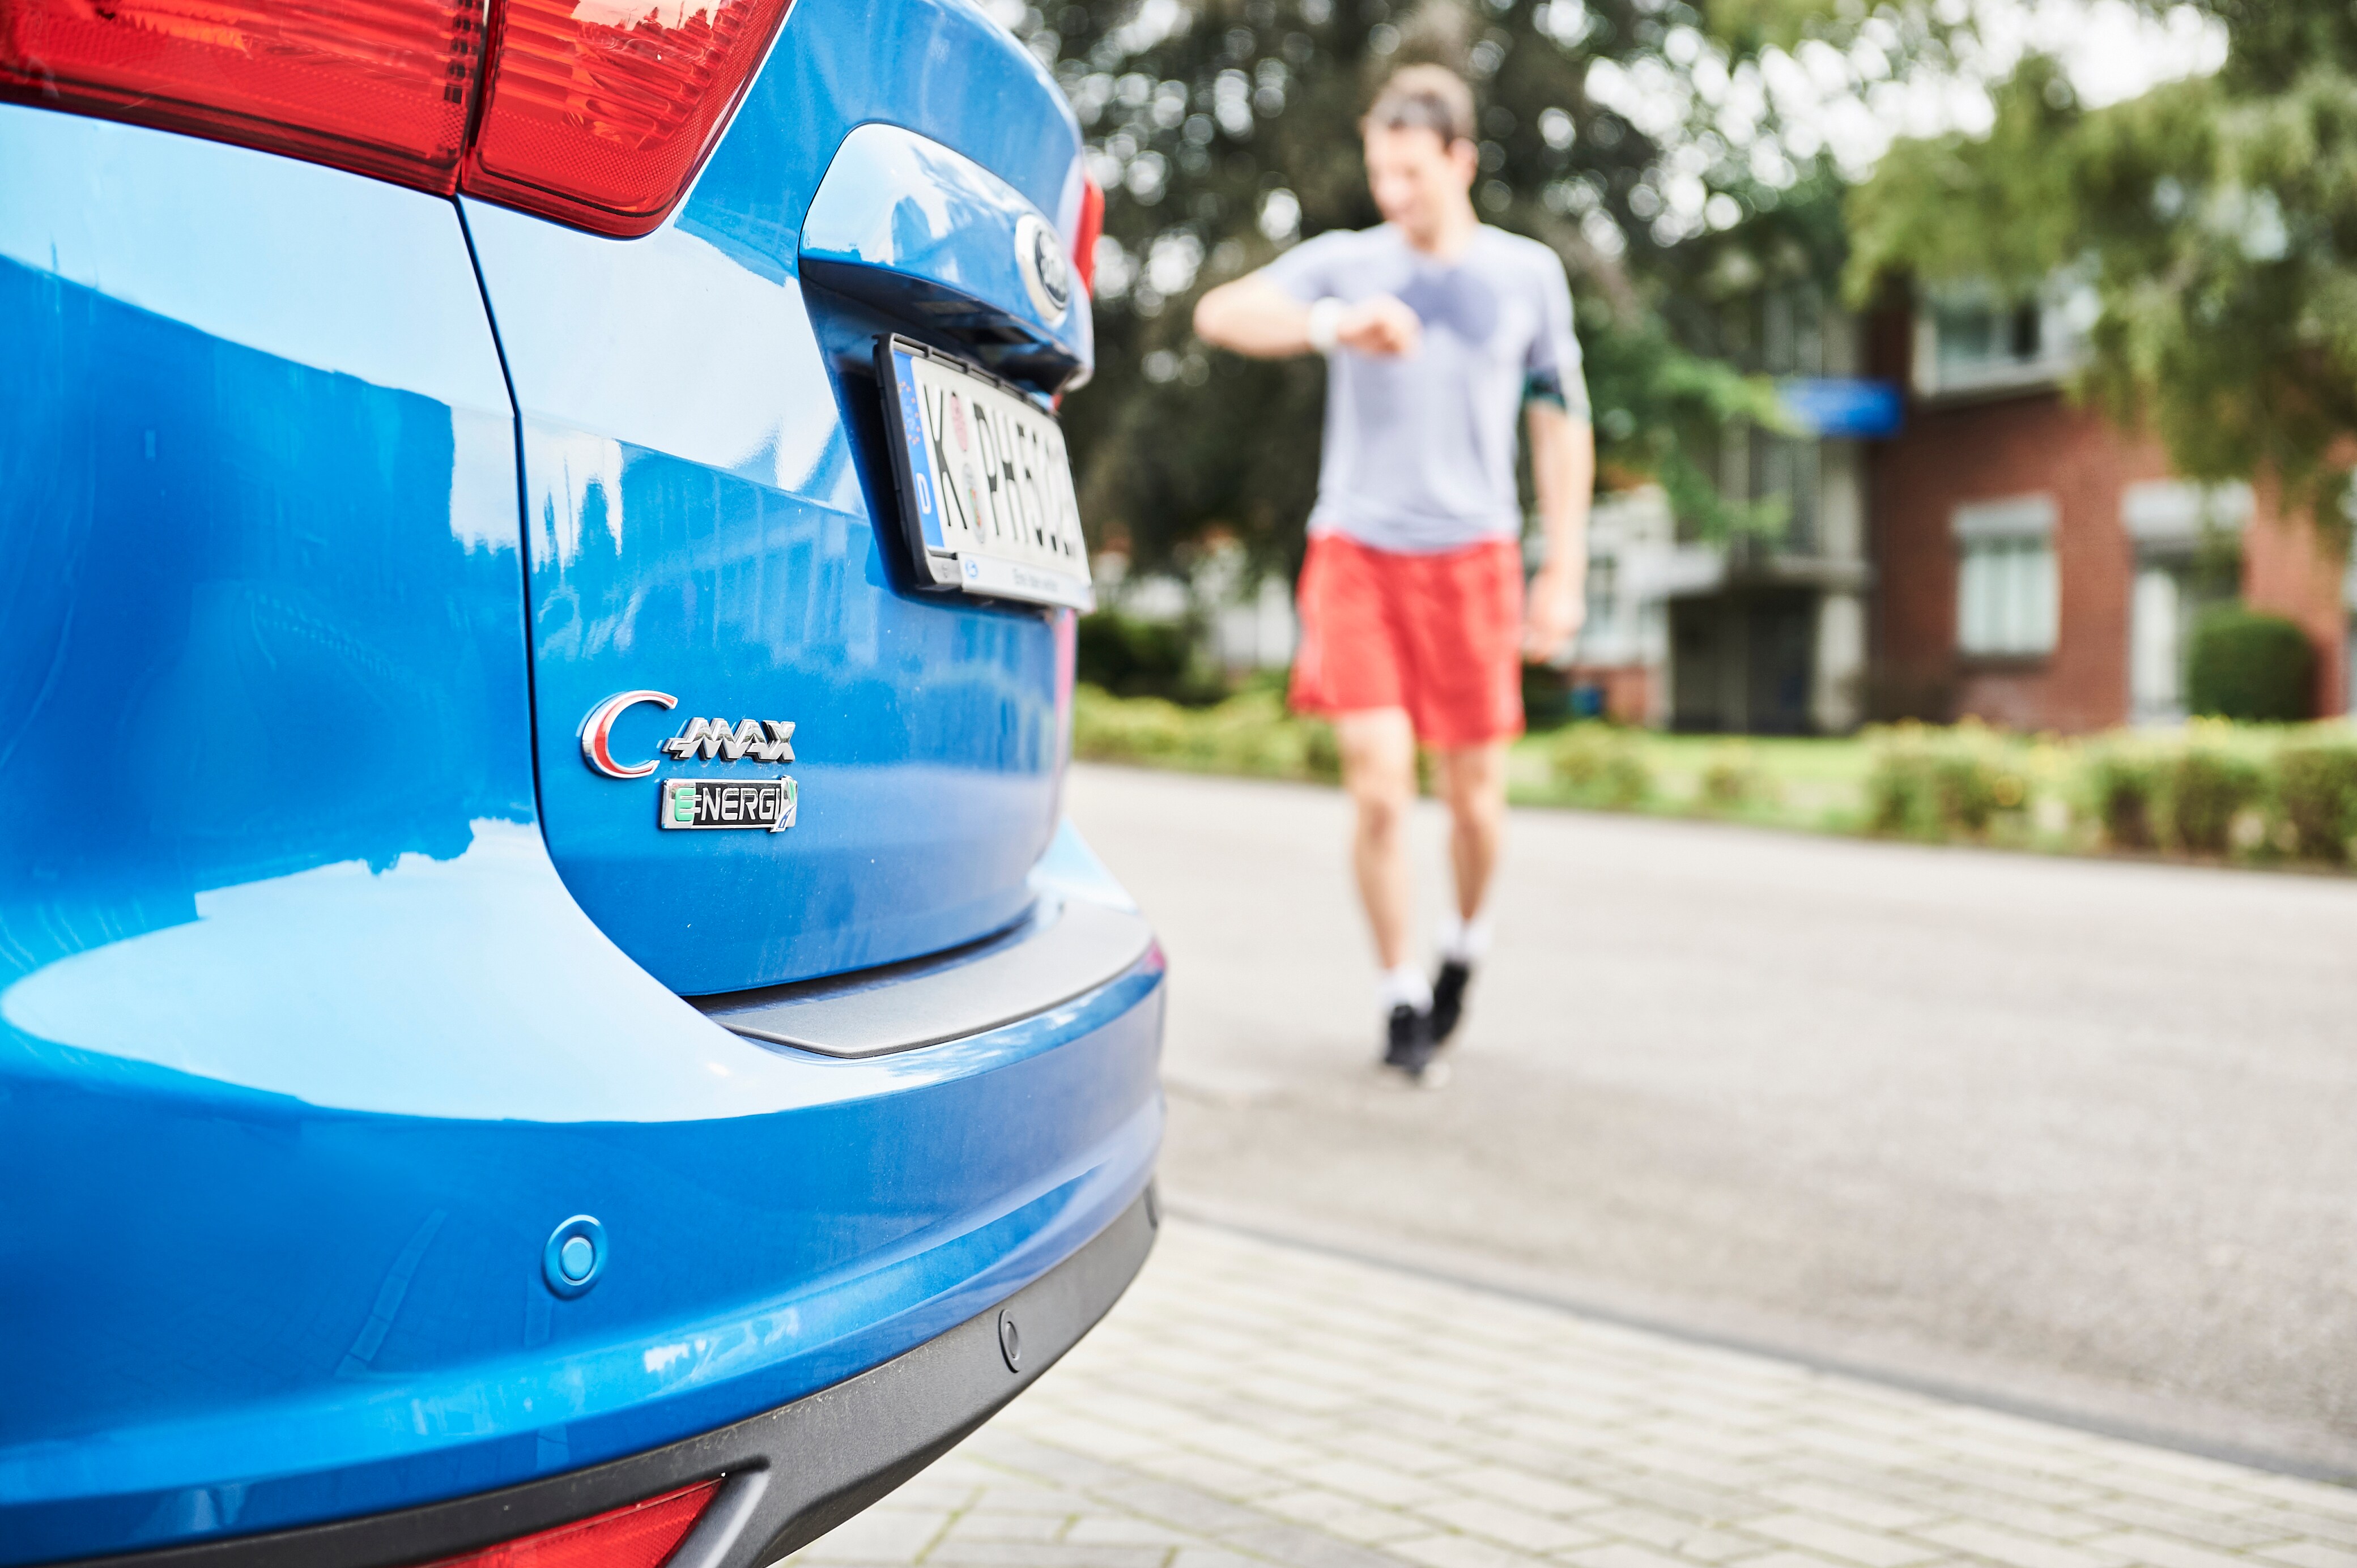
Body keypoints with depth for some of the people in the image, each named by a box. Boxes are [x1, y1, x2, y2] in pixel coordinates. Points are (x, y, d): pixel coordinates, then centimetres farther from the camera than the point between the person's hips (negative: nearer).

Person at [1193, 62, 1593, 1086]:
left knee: (1475, 793, 5)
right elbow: (1221, 314, -13)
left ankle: (1466, 940, 35)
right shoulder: (1344, 263, 3)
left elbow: (1561, 426, 10)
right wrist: (1336, 325, -30)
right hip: (1356, 551, -1)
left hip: (1472, 558, 1)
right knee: (1379, 788, -8)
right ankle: (1402, 1001, 8)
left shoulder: (1527, 275, 6)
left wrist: (1564, 572, 5)